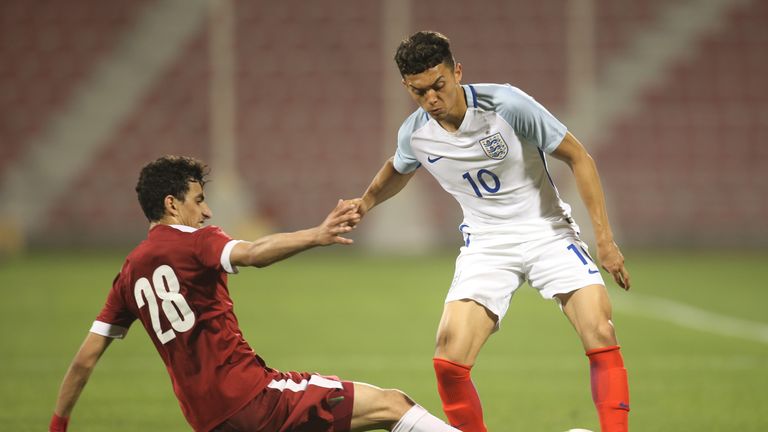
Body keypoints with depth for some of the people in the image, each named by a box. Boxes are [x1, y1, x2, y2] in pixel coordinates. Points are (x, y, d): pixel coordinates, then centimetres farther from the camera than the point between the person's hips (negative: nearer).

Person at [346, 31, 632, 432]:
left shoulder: (507, 104, -20)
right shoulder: (414, 133, -6)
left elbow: (577, 157, -10)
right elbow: (398, 170, 22)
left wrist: (605, 238, -12)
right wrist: (363, 203, 3)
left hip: (547, 232, -2)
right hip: (486, 245, 2)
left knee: (601, 334, -21)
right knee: (448, 363, -14)